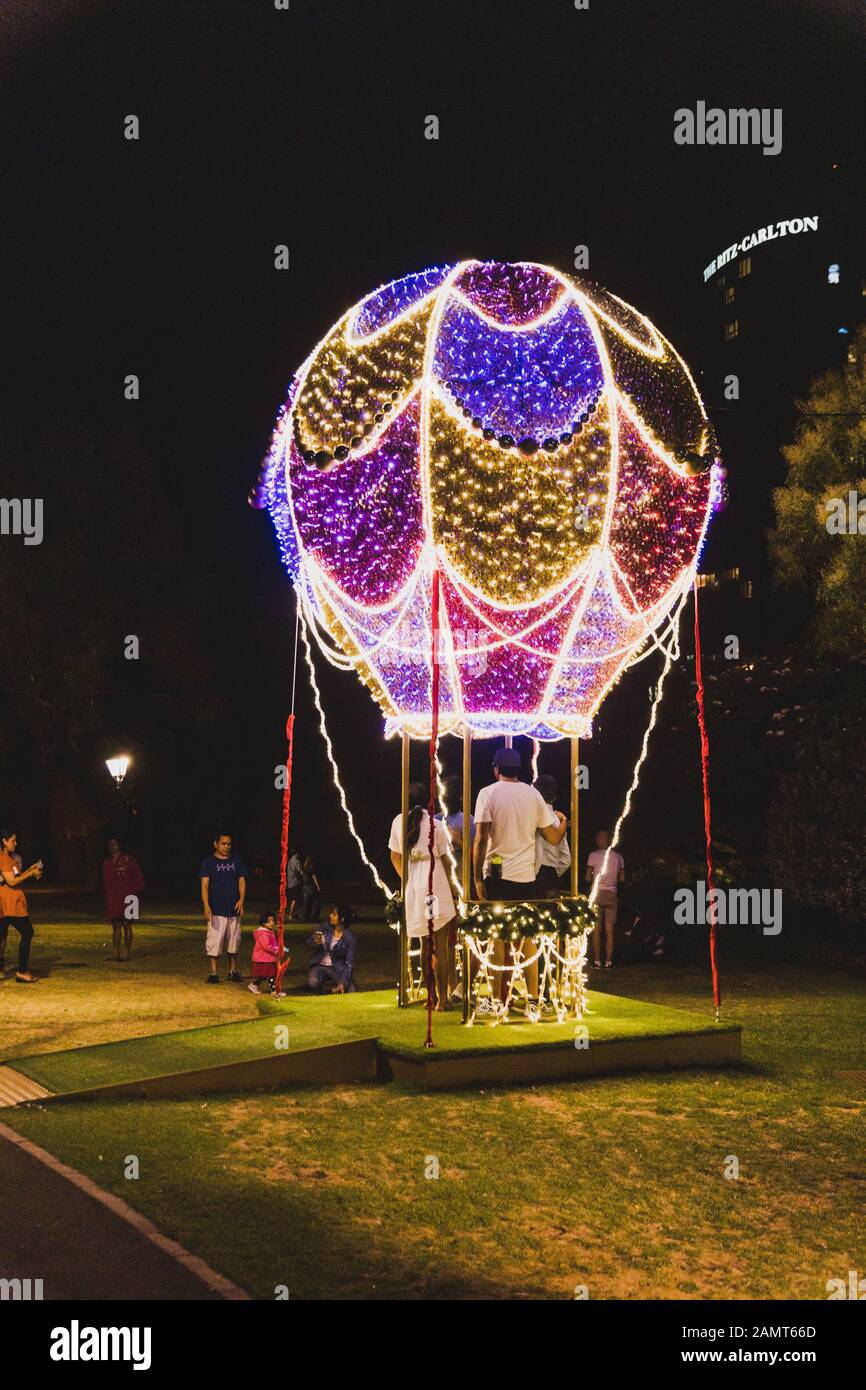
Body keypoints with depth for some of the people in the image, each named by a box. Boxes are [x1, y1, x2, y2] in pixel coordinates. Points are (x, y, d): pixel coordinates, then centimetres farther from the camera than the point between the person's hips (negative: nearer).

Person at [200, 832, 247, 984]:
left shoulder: (236, 860, 9)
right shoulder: (208, 862, -1)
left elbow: (242, 881, 8)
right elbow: (204, 885, -7)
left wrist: (241, 900, -8)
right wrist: (206, 905, -19)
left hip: (234, 909, 3)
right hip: (216, 910, -3)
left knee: (234, 942, 10)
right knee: (214, 942, -6)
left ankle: (233, 971, 22)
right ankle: (214, 974, 2)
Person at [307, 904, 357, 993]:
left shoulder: (350, 937, -13)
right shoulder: (325, 928, -6)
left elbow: (349, 962, -12)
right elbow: (309, 942, 0)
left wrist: (343, 983, -22)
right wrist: (314, 942, -26)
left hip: (337, 969, -1)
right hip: (319, 966, 1)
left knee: (350, 992, -22)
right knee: (314, 983, -31)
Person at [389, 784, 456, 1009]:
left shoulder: (398, 822, 4)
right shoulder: (435, 825, -7)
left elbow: (395, 857, 12)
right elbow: (445, 858, -5)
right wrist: (452, 887, 5)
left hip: (411, 887, 4)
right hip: (435, 884, -4)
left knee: (423, 944, 14)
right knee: (440, 946, 2)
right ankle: (442, 997, 2)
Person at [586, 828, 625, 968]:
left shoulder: (594, 855, -4)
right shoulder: (618, 856, 6)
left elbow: (588, 878, -4)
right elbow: (622, 878, 10)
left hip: (597, 893, -3)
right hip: (612, 894, 3)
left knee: (596, 929, 1)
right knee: (609, 929, 6)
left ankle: (597, 961, -1)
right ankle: (608, 961, 4)